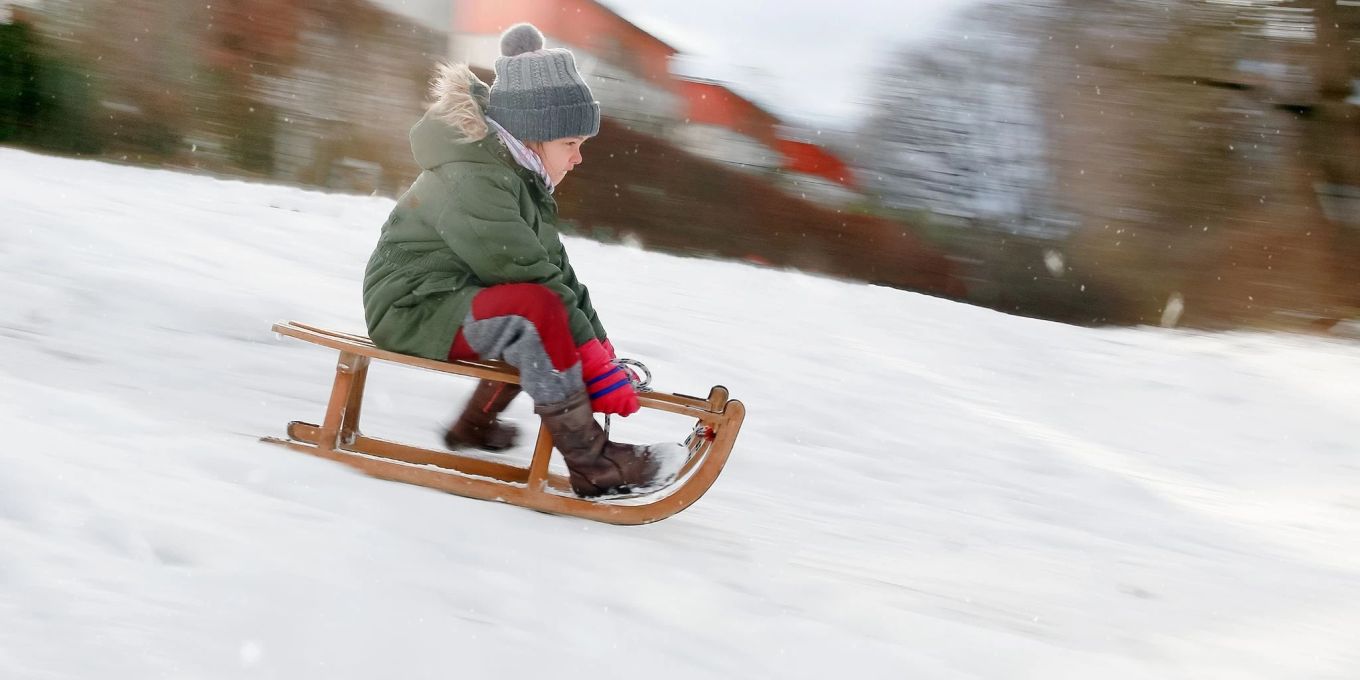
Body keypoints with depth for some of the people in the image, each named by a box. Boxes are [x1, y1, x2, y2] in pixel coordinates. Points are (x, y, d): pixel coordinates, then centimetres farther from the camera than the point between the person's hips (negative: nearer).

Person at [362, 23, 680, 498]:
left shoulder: (518, 174, 8)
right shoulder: (474, 179, -23)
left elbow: (554, 265, 4)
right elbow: (530, 275, -26)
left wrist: (601, 347, -4)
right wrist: (598, 365, -25)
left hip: (451, 300, 10)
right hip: (412, 307, -10)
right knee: (538, 308, -32)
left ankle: (475, 426, 31)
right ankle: (591, 464, -28)